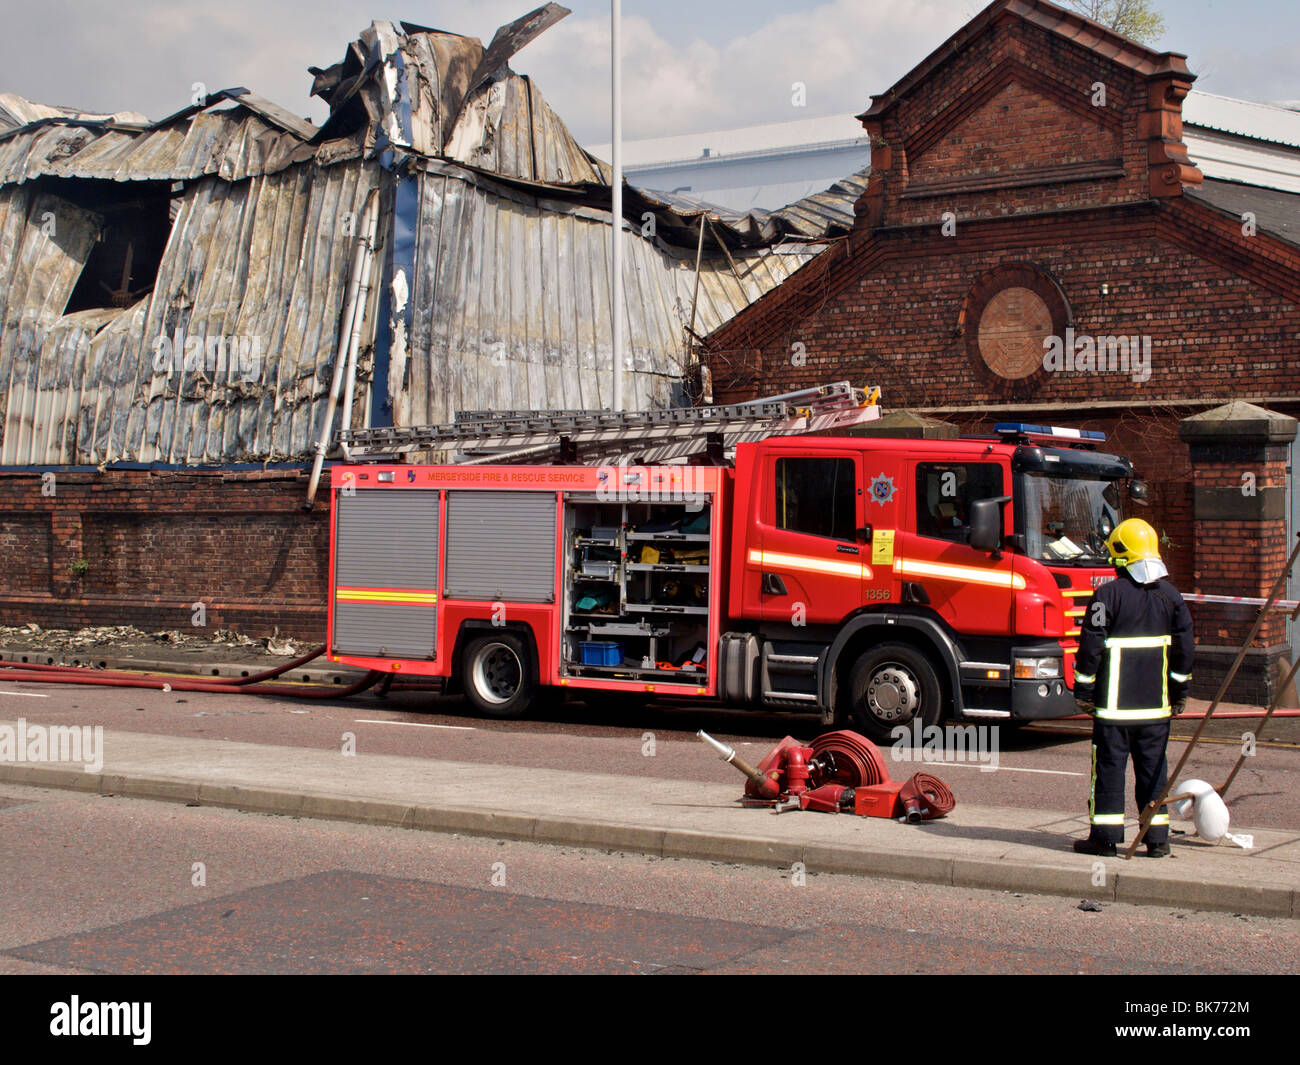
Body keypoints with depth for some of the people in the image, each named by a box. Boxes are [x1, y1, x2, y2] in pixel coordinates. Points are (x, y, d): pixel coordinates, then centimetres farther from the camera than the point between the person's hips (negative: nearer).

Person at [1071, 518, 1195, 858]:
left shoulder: (1107, 595, -10)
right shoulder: (1171, 595, 5)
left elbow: (1090, 647, -9)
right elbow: (1185, 648, 10)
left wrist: (1083, 691, 0)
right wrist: (1180, 692, 19)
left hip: (1114, 703, -4)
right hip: (1156, 703, 4)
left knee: (1109, 766, 2)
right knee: (1153, 767, 10)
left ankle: (1105, 837, 3)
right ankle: (1157, 839, 11)